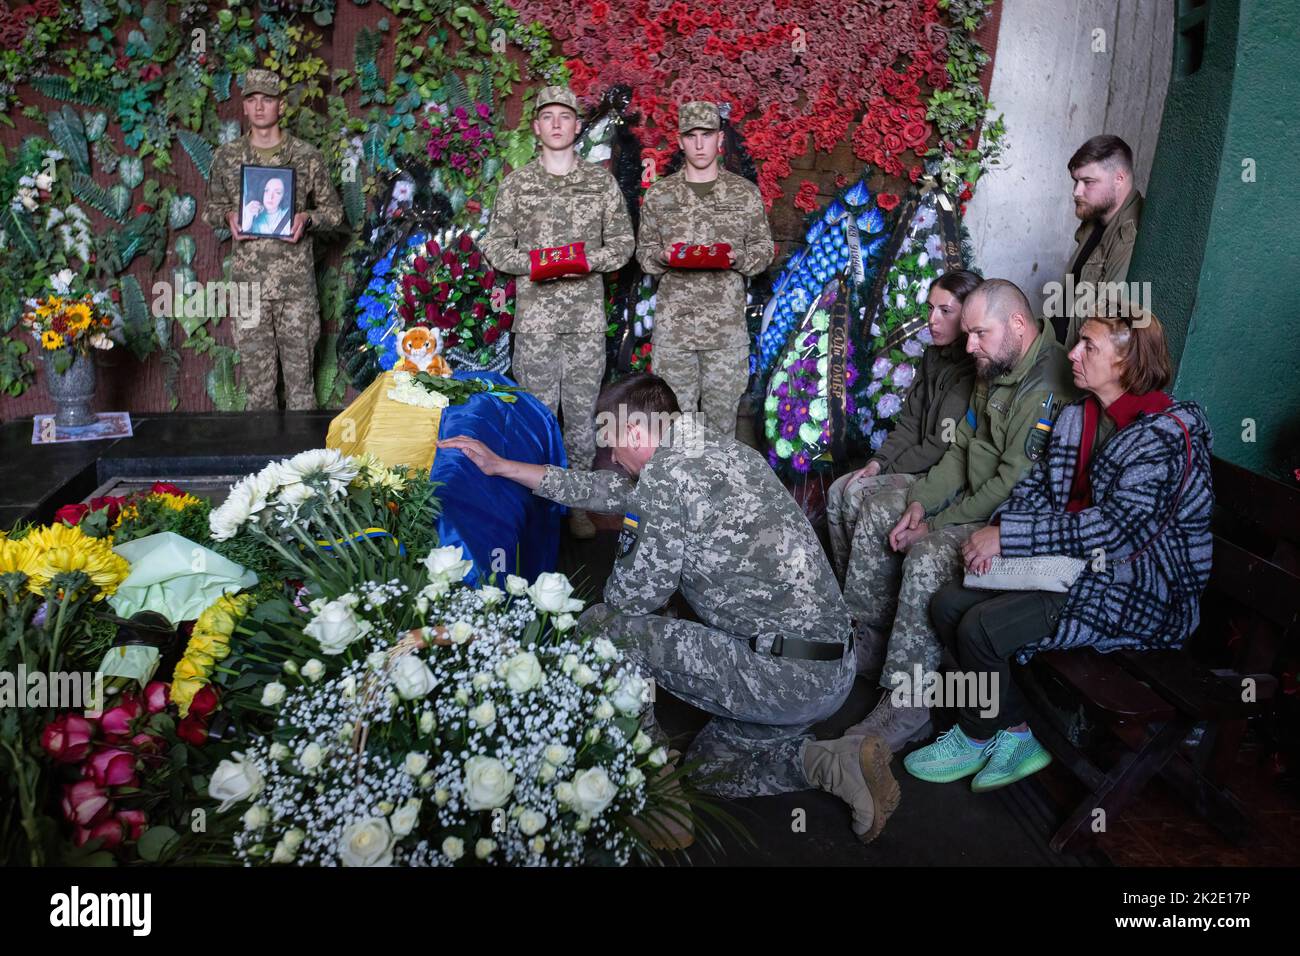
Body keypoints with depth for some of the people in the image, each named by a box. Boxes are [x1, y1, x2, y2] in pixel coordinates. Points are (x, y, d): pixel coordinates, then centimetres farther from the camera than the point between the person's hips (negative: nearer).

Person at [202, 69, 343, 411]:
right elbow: (211, 208, 16)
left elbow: (333, 209, 8)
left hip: (297, 281, -1)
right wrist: (228, 216, -7)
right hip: (248, 280, 1)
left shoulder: (307, 156, 1)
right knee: (257, 373, 7)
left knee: (300, 370, 4)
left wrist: (307, 219, -12)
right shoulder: (226, 156, 6)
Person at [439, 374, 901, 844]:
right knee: (709, 765, 27)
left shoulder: (666, 474, -15)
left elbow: (629, 600, -9)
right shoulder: (725, 449, 13)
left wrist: (603, 621, 16)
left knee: (599, 626, -1)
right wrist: (502, 466, 27)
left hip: (778, 673, -9)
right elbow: (614, 491, 22)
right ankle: (837, 762, 8)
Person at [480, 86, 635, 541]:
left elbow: (623, 242, 9)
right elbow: (495, 246, 6)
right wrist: (532, 263, -11)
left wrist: (591, 259, -10)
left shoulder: (602, 182, 8)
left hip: (587, 316, 1)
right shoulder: (516, 183, 7)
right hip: (535, 315, -1)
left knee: (582, 410, 5)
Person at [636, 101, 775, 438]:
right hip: (673, 322, 0)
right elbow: (644, 251, 11)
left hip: (728, 324, 0)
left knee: (722, 413, 7)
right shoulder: (659, 194, 6)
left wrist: (738, 259, -12)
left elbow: (764, 247, 9)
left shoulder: (745, 193, 4)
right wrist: (663, 257, -12)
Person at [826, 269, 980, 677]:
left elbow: (945, 447, -22)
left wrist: (889, 467, -13)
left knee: (861, 496, -23)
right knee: (840, 490, -4)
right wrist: (877, 461, -2)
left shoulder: (974, 372, -20)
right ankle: (848, 595, -1)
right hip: (915, 469, 10)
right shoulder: (934, 358, 10)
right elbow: (908, 423, 12)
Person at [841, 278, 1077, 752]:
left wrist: (937, 526, -20)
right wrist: (921, 501, -3)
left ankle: (906, 707, -25)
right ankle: (864, 641, 16)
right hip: (976, 496, 11)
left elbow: (1015, 486, -28)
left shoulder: (1047, 388, -25)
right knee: (878, 513, 8)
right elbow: (963, 448, 11)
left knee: (929, 557, -32)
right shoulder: (994, 370, 9)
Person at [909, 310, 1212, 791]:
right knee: (949, 603, -4)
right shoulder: (1078, 416, 6)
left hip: (1138, 590, -9)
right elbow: (1039, 485, 9)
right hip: (1075, 563, 9)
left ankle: (976, 739, 8)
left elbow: (1109, 527, -26)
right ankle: (1016, 738, 6)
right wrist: (998, 530, -12)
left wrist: (1008, 536, -24)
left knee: (982, 628, -22)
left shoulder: (1166, 435, -19)